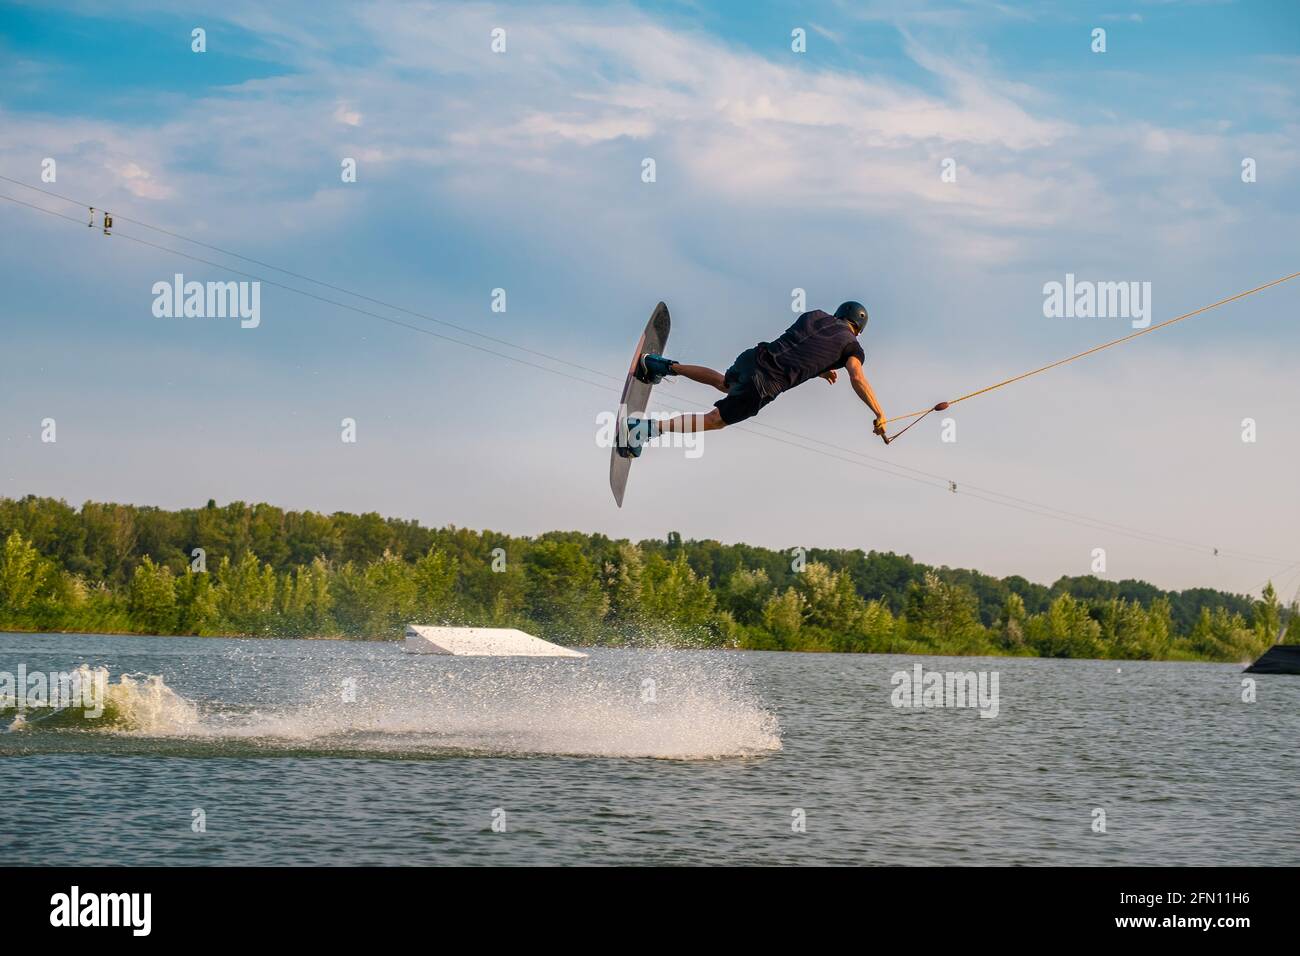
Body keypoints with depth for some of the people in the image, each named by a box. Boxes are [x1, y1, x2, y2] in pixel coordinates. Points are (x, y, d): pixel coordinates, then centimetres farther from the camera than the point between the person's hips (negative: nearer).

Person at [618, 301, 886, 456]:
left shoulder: (816, 315, 22)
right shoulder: (852, 345, 5)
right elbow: (857, 378, -10)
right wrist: (879, 415, -5)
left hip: (754, 356, 7)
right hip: (766, 385, -7)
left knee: (724, 383, 39)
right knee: (715, 419, -4)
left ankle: (665, 365, 25)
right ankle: (652, 427, -22)